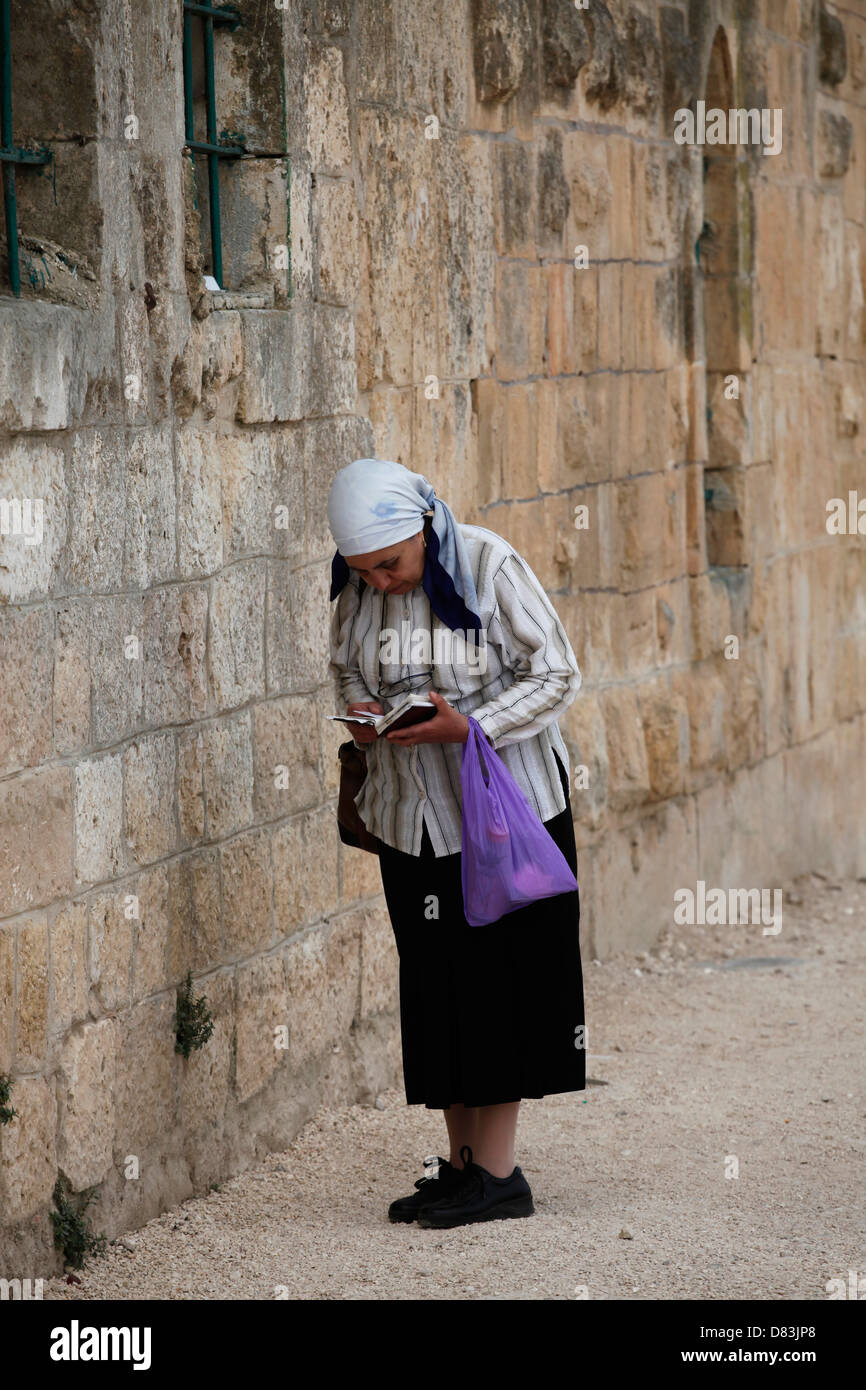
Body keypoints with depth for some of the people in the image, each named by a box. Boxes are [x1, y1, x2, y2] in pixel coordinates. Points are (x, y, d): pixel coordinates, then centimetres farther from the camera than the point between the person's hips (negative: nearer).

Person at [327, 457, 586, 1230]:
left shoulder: (489, 568, -16)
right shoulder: (357, 589, -1)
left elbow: (557, 677, -13)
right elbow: (347, 665, 15)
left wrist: (467, 727, -25)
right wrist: (359, 708, -9)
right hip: (413, 813, 5)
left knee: (497, 977, -3)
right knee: (435, 983, 7)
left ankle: (497, 1173, 1)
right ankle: (462, 1162, 15)